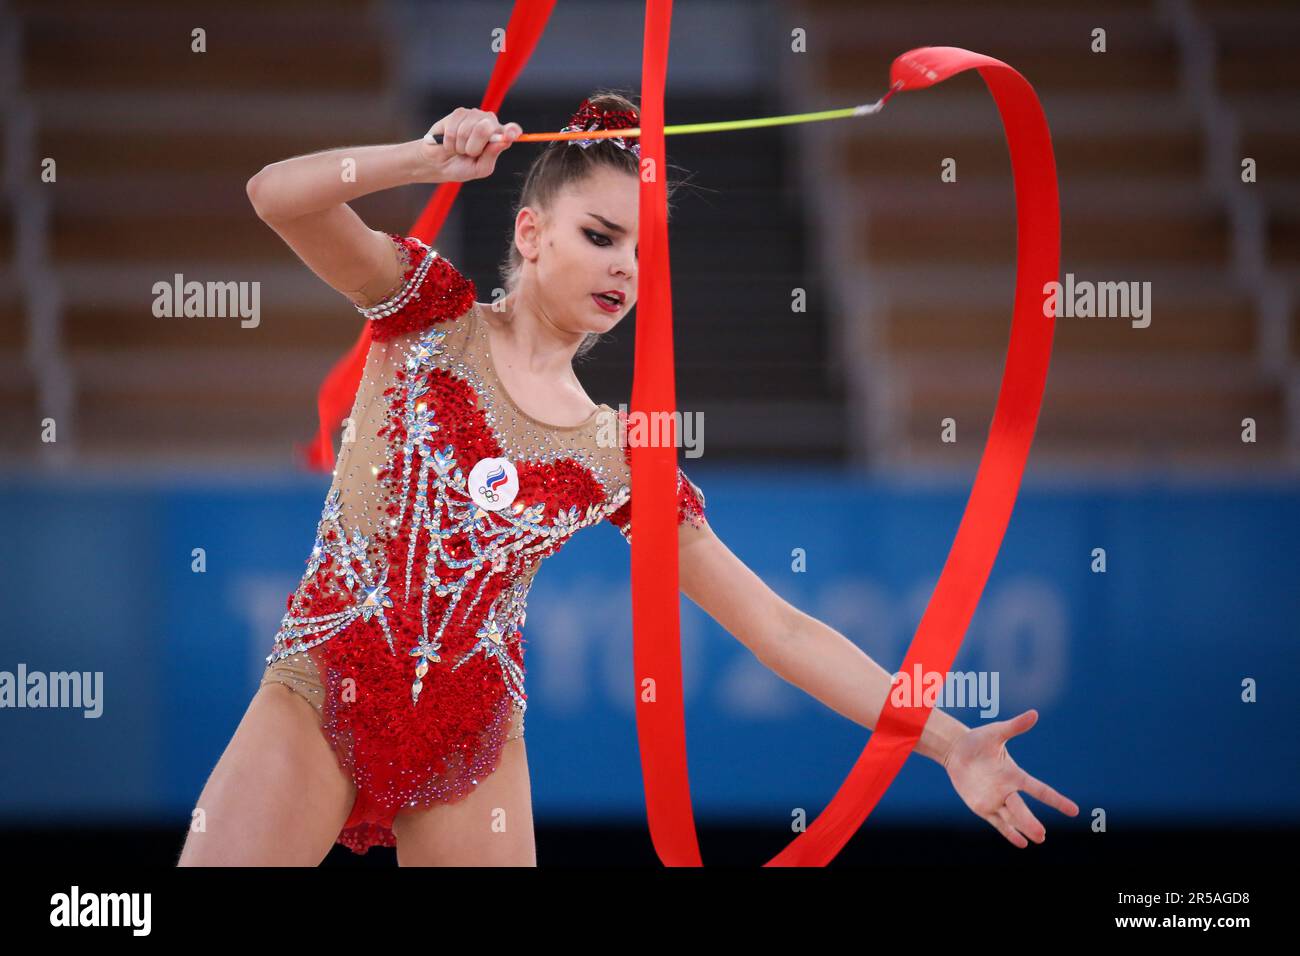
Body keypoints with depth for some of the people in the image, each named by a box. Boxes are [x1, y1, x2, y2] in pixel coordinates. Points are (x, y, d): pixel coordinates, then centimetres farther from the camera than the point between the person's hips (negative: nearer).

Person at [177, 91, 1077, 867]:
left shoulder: (619, 458, 5)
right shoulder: (434, 311, 1)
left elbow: (776, 626, 3)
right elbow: (277, 195, -12)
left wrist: (948, 742, -5)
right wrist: (426, 159, -26)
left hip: (470, 749, 3)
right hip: (319, 699, -3)